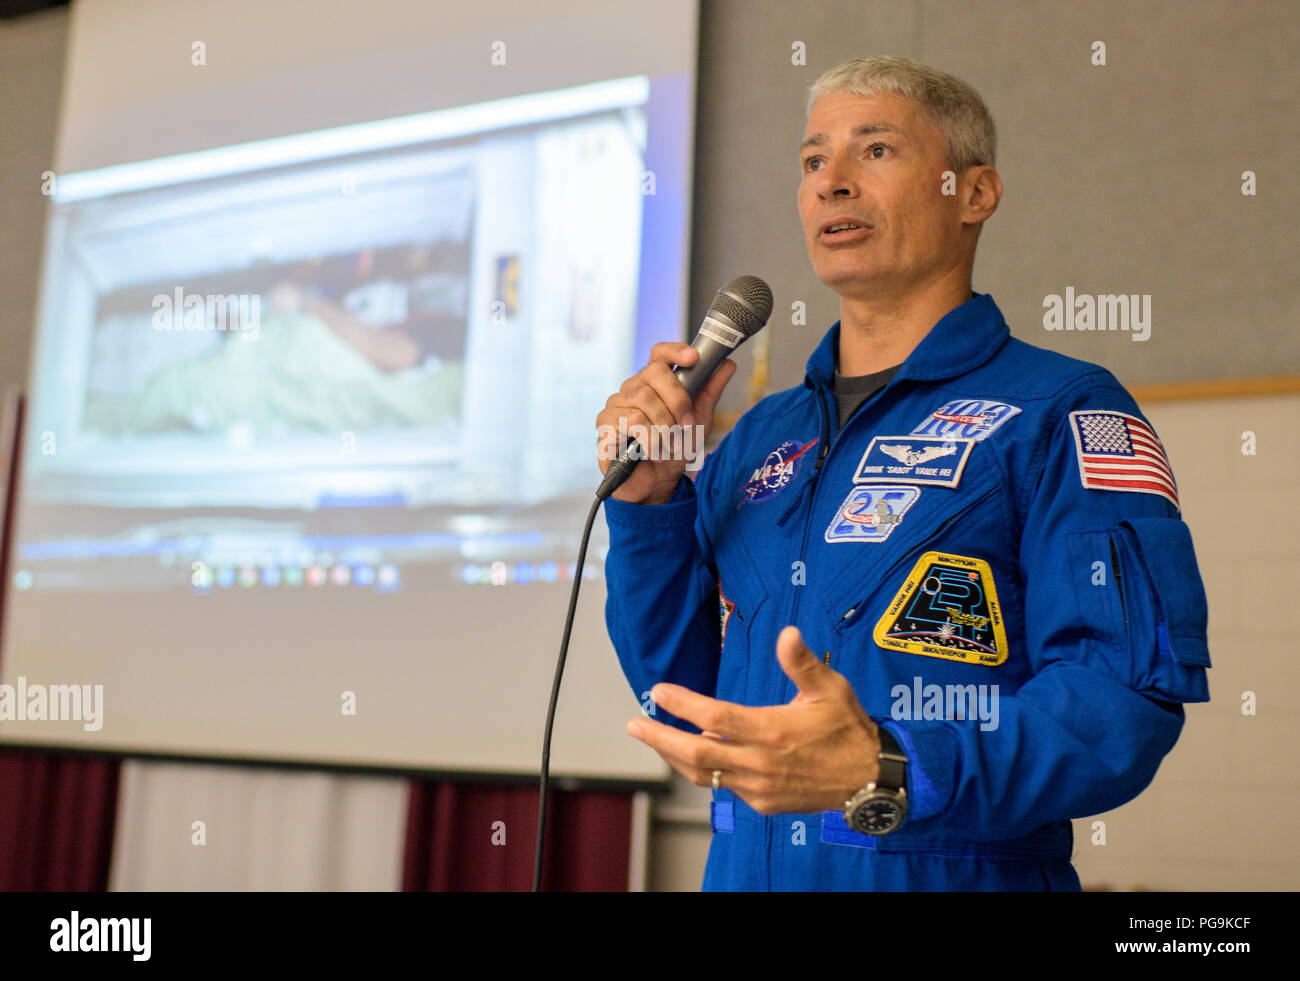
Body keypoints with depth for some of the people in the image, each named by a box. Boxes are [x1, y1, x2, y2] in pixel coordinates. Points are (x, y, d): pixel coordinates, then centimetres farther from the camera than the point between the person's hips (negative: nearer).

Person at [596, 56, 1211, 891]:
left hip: (957, 872, -5)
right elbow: (687, 697, 10)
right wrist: (648, 504, -3)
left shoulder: (1058, 413, -9)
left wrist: (890, 776, -32)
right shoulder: (762, 435, 9)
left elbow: (1127, 695, -20)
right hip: (743, 871, 6)